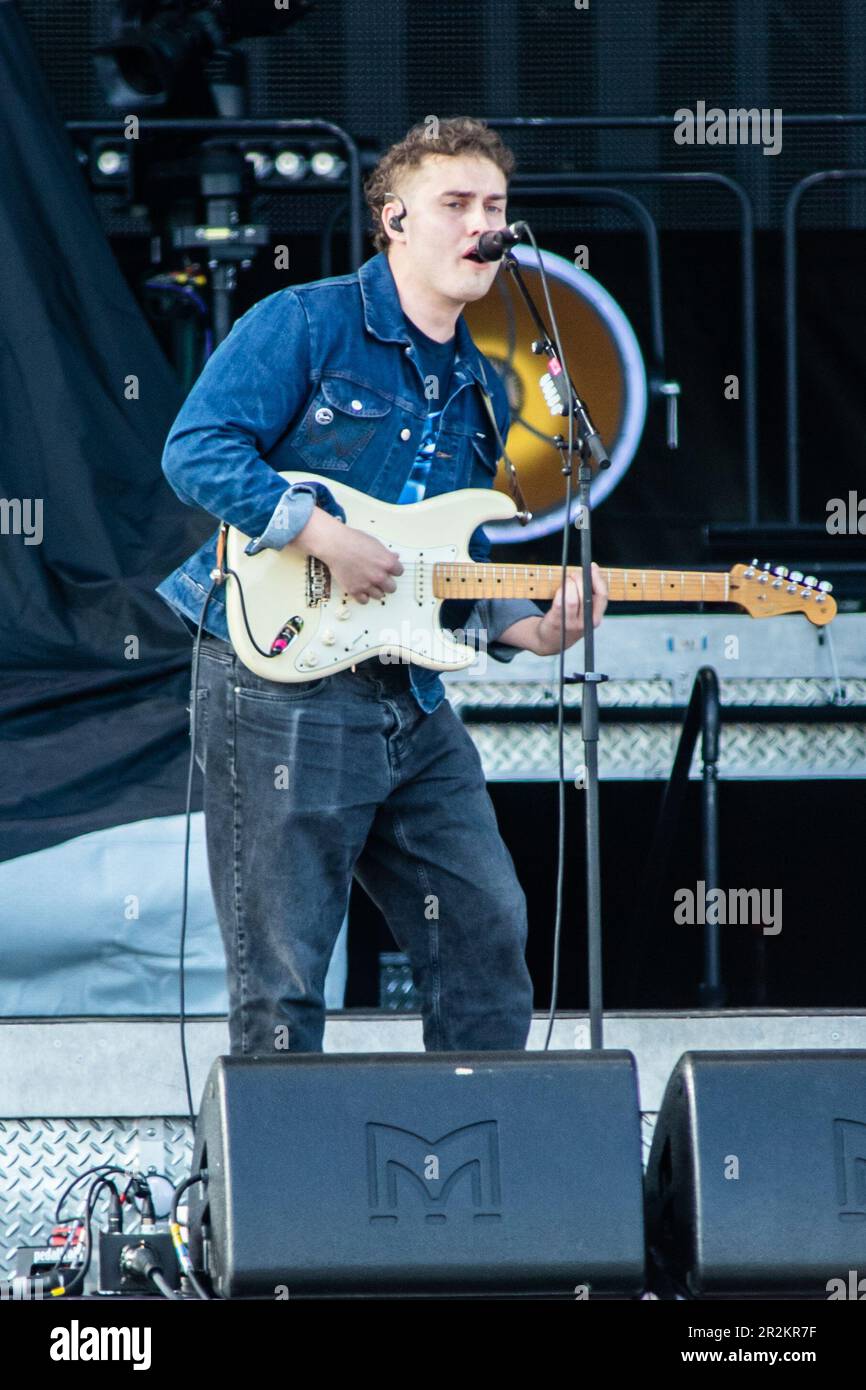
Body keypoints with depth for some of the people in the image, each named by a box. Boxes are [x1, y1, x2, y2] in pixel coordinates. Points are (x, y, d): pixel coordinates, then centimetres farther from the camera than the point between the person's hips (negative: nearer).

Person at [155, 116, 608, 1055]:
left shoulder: (480, 390, 17)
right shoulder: (304, 326, -6)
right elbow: (196, 451, -16)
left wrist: (530, 630, 4)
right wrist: (324, 536, -22)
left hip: (412, 705, 8)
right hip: (281, 690, -8)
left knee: (487, 934, 8)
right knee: (280, 981, -4)